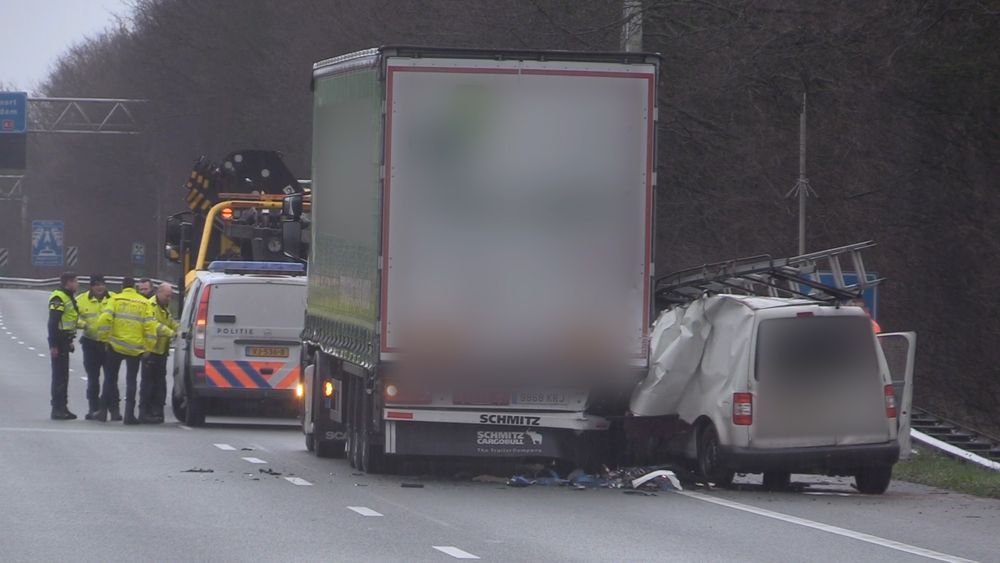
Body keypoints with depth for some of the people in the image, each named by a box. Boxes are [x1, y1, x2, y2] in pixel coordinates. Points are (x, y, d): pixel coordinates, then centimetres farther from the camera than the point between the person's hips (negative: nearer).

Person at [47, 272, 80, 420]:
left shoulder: (68, 298, 17)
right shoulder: (58, 298, -15)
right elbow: (53, 323, -20)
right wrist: (53, 345, -23)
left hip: (64, 342, 10)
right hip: (59, 342, -10)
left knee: (63, 375, 13)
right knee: (59, 376, -8)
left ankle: (62, 407, 19)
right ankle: (57, 409, -6)